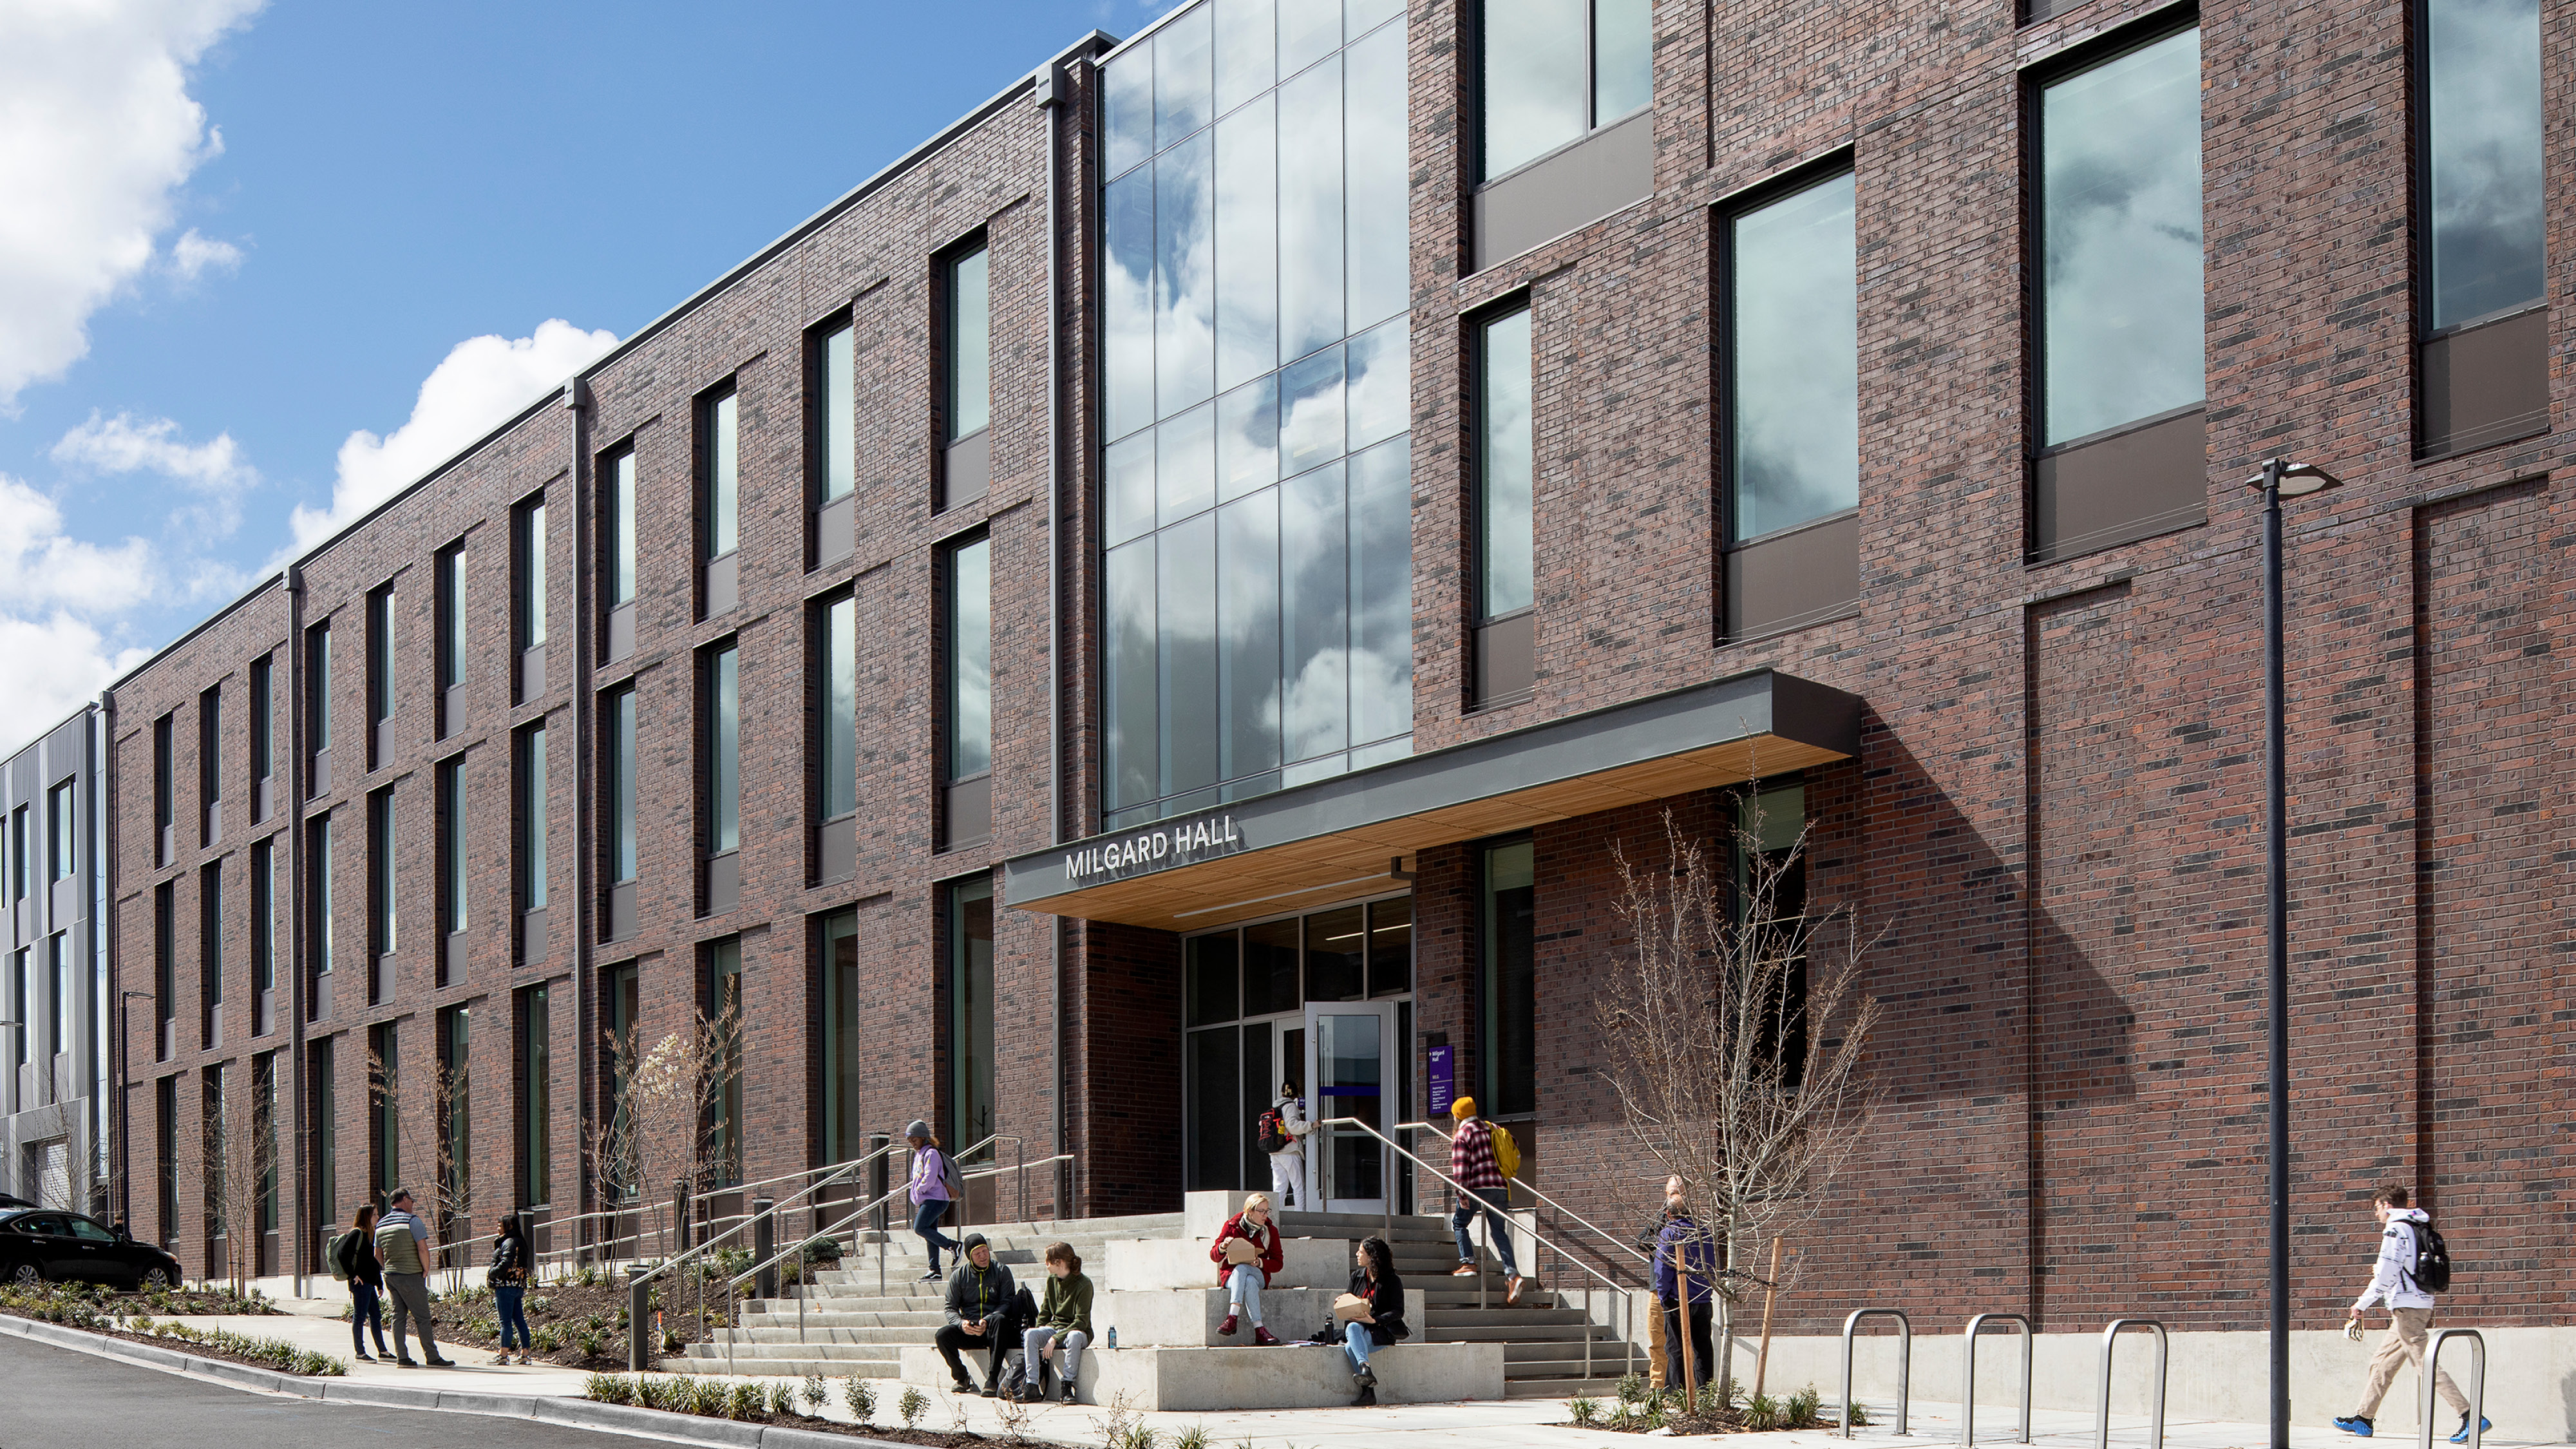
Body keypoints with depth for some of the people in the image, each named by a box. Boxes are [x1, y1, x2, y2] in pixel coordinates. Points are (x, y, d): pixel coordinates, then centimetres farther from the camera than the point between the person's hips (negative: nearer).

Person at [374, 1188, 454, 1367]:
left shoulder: (381, 1224, 11)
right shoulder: (412, 1221, -11)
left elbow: (378, 1255, 16)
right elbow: (423, 1249, -18)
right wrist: (426, 1270, -7)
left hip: (390, 1276, 7)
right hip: (411, 1276, -7)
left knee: (398, 1316, 8)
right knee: (422, 1317, -3)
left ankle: (401, 1357, 5)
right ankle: (432, 1357, -3)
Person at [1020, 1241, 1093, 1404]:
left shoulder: (1083, 1285, -14)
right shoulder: (1051, 1280, 6)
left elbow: (1081, 1322, -19)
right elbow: (1044, 1313, 13)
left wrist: (1055, 1339, -26)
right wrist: (1040, 1336, -4)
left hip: (1077, 1331, -5)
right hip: (1054, 1328, 5)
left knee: (1074, 1336, -41)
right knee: (1030, 1334, -26)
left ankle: (1067, 1388, -35)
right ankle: (1033, 1387, -30)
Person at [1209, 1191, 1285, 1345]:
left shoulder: (1271, 1230, 5)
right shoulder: (1232, 1226, 1)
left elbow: (1277, 1263, 4)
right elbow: (1214, 1257, 3)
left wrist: (1259, 1263, -17)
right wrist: (1223, 1247, -20)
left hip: (1259, 1275, 0)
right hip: (1230, 1274, 0)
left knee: (1241, 1269, -37)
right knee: (1250, 1283, -37)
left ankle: (1232, 1318, -47)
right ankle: (1259, 1329, -47)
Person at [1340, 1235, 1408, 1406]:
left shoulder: (1392, 1281, -2)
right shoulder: (1357, 1277, 15)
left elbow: (1398, 1312, -8)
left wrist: (1374, 1320, -22)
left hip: (1382, 1331, -4)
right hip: (1360, 1326, 5)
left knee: (1351, 1347, -31)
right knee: (1352, 1328, -33)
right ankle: (1365, 1367, -47)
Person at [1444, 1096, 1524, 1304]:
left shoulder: (1462, 1134, -2)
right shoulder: (1492, 1129, 17)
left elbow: (1460, 1166, -11)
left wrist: (1462, 1194, -11)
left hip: (1477, 1186, -5)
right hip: (1500, 1188, 5)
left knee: (1459, 1223, 14)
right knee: (1499, 1231, 3)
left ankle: (1468, 1263, 0)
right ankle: (1512, 1273, -14)